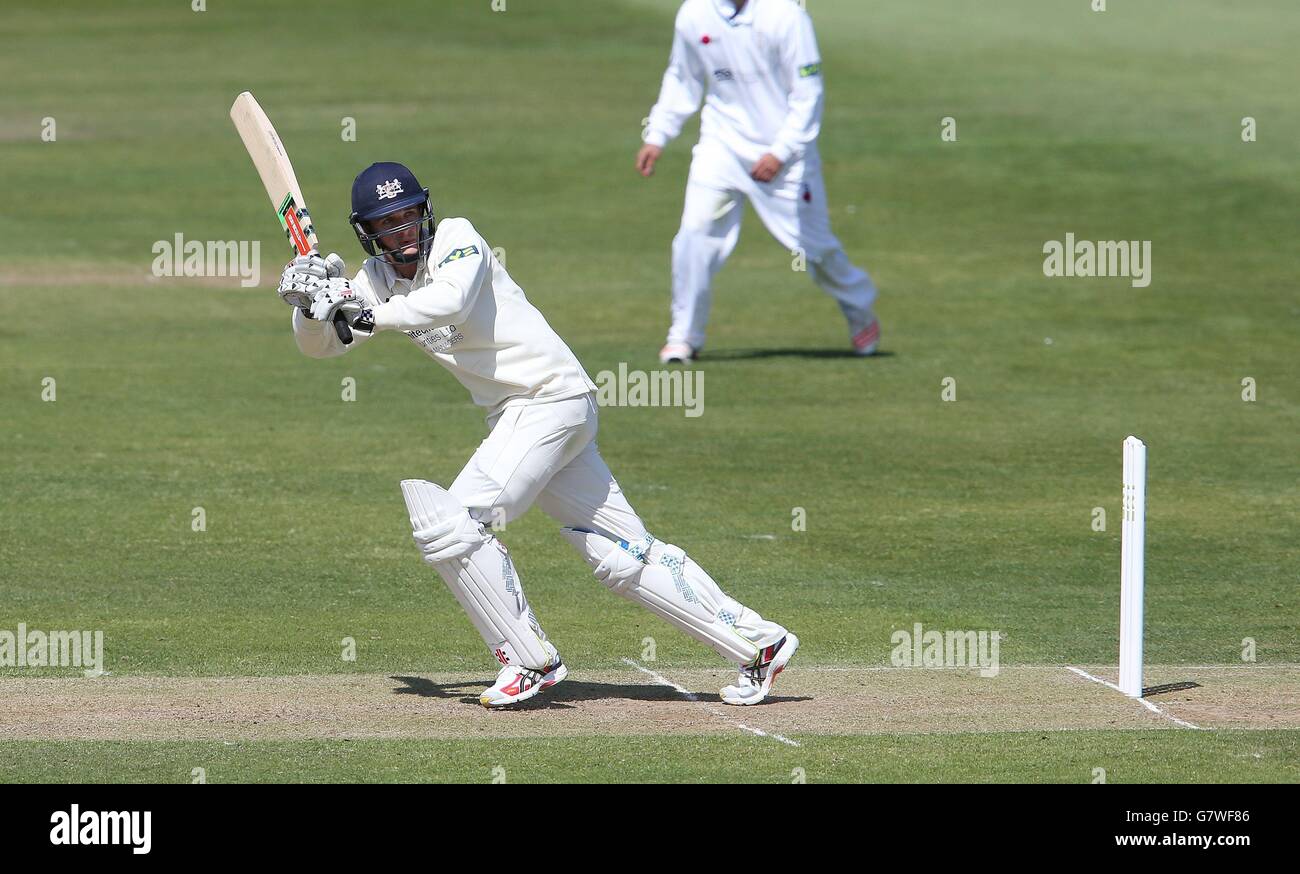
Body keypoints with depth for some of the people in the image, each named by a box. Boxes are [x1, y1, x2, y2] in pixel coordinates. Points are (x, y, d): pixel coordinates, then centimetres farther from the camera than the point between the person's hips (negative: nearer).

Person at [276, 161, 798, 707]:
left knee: (448, 524, -18)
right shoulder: (379, 277, 10)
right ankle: (757, 643, 12)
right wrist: (311, 303, -13)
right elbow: (320, 345, 6)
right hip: (512, 417, 8)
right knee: (622, 555, 7)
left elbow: (449, 302, -32)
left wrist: (370, 313, -32)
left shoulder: (457, 238, -12)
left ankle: (530, 661, -9)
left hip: (554, 395, -8)